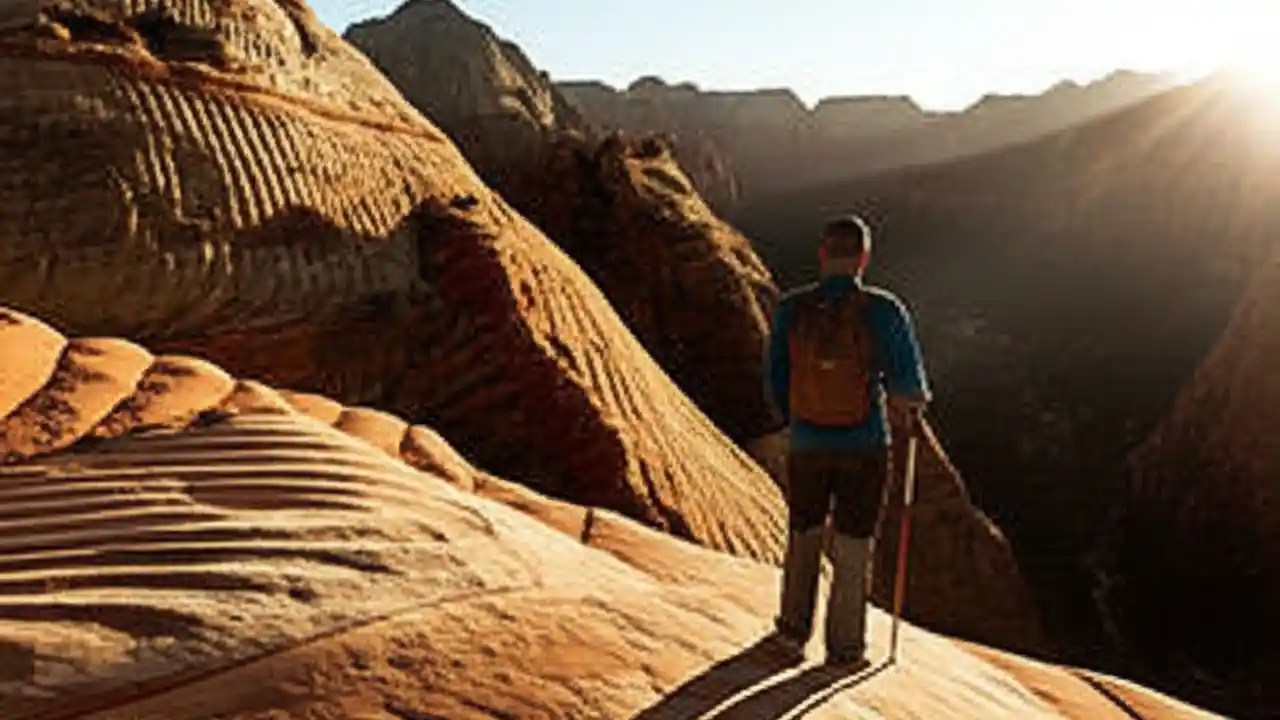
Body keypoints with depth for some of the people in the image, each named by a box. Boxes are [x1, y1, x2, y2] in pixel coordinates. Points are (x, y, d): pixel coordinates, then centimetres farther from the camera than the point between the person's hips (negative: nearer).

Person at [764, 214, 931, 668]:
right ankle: (845, 647, 23)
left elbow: (775, 380, 0)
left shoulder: (791, 310, -8)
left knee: (803, 535, 22)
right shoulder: (883, 310, -15)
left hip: (806, 446, 2)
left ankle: (794, 627, 32)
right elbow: (908, 384, -10)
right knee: (852, 549, 12)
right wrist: (913, 406, 14)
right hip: (865, 448, -2)